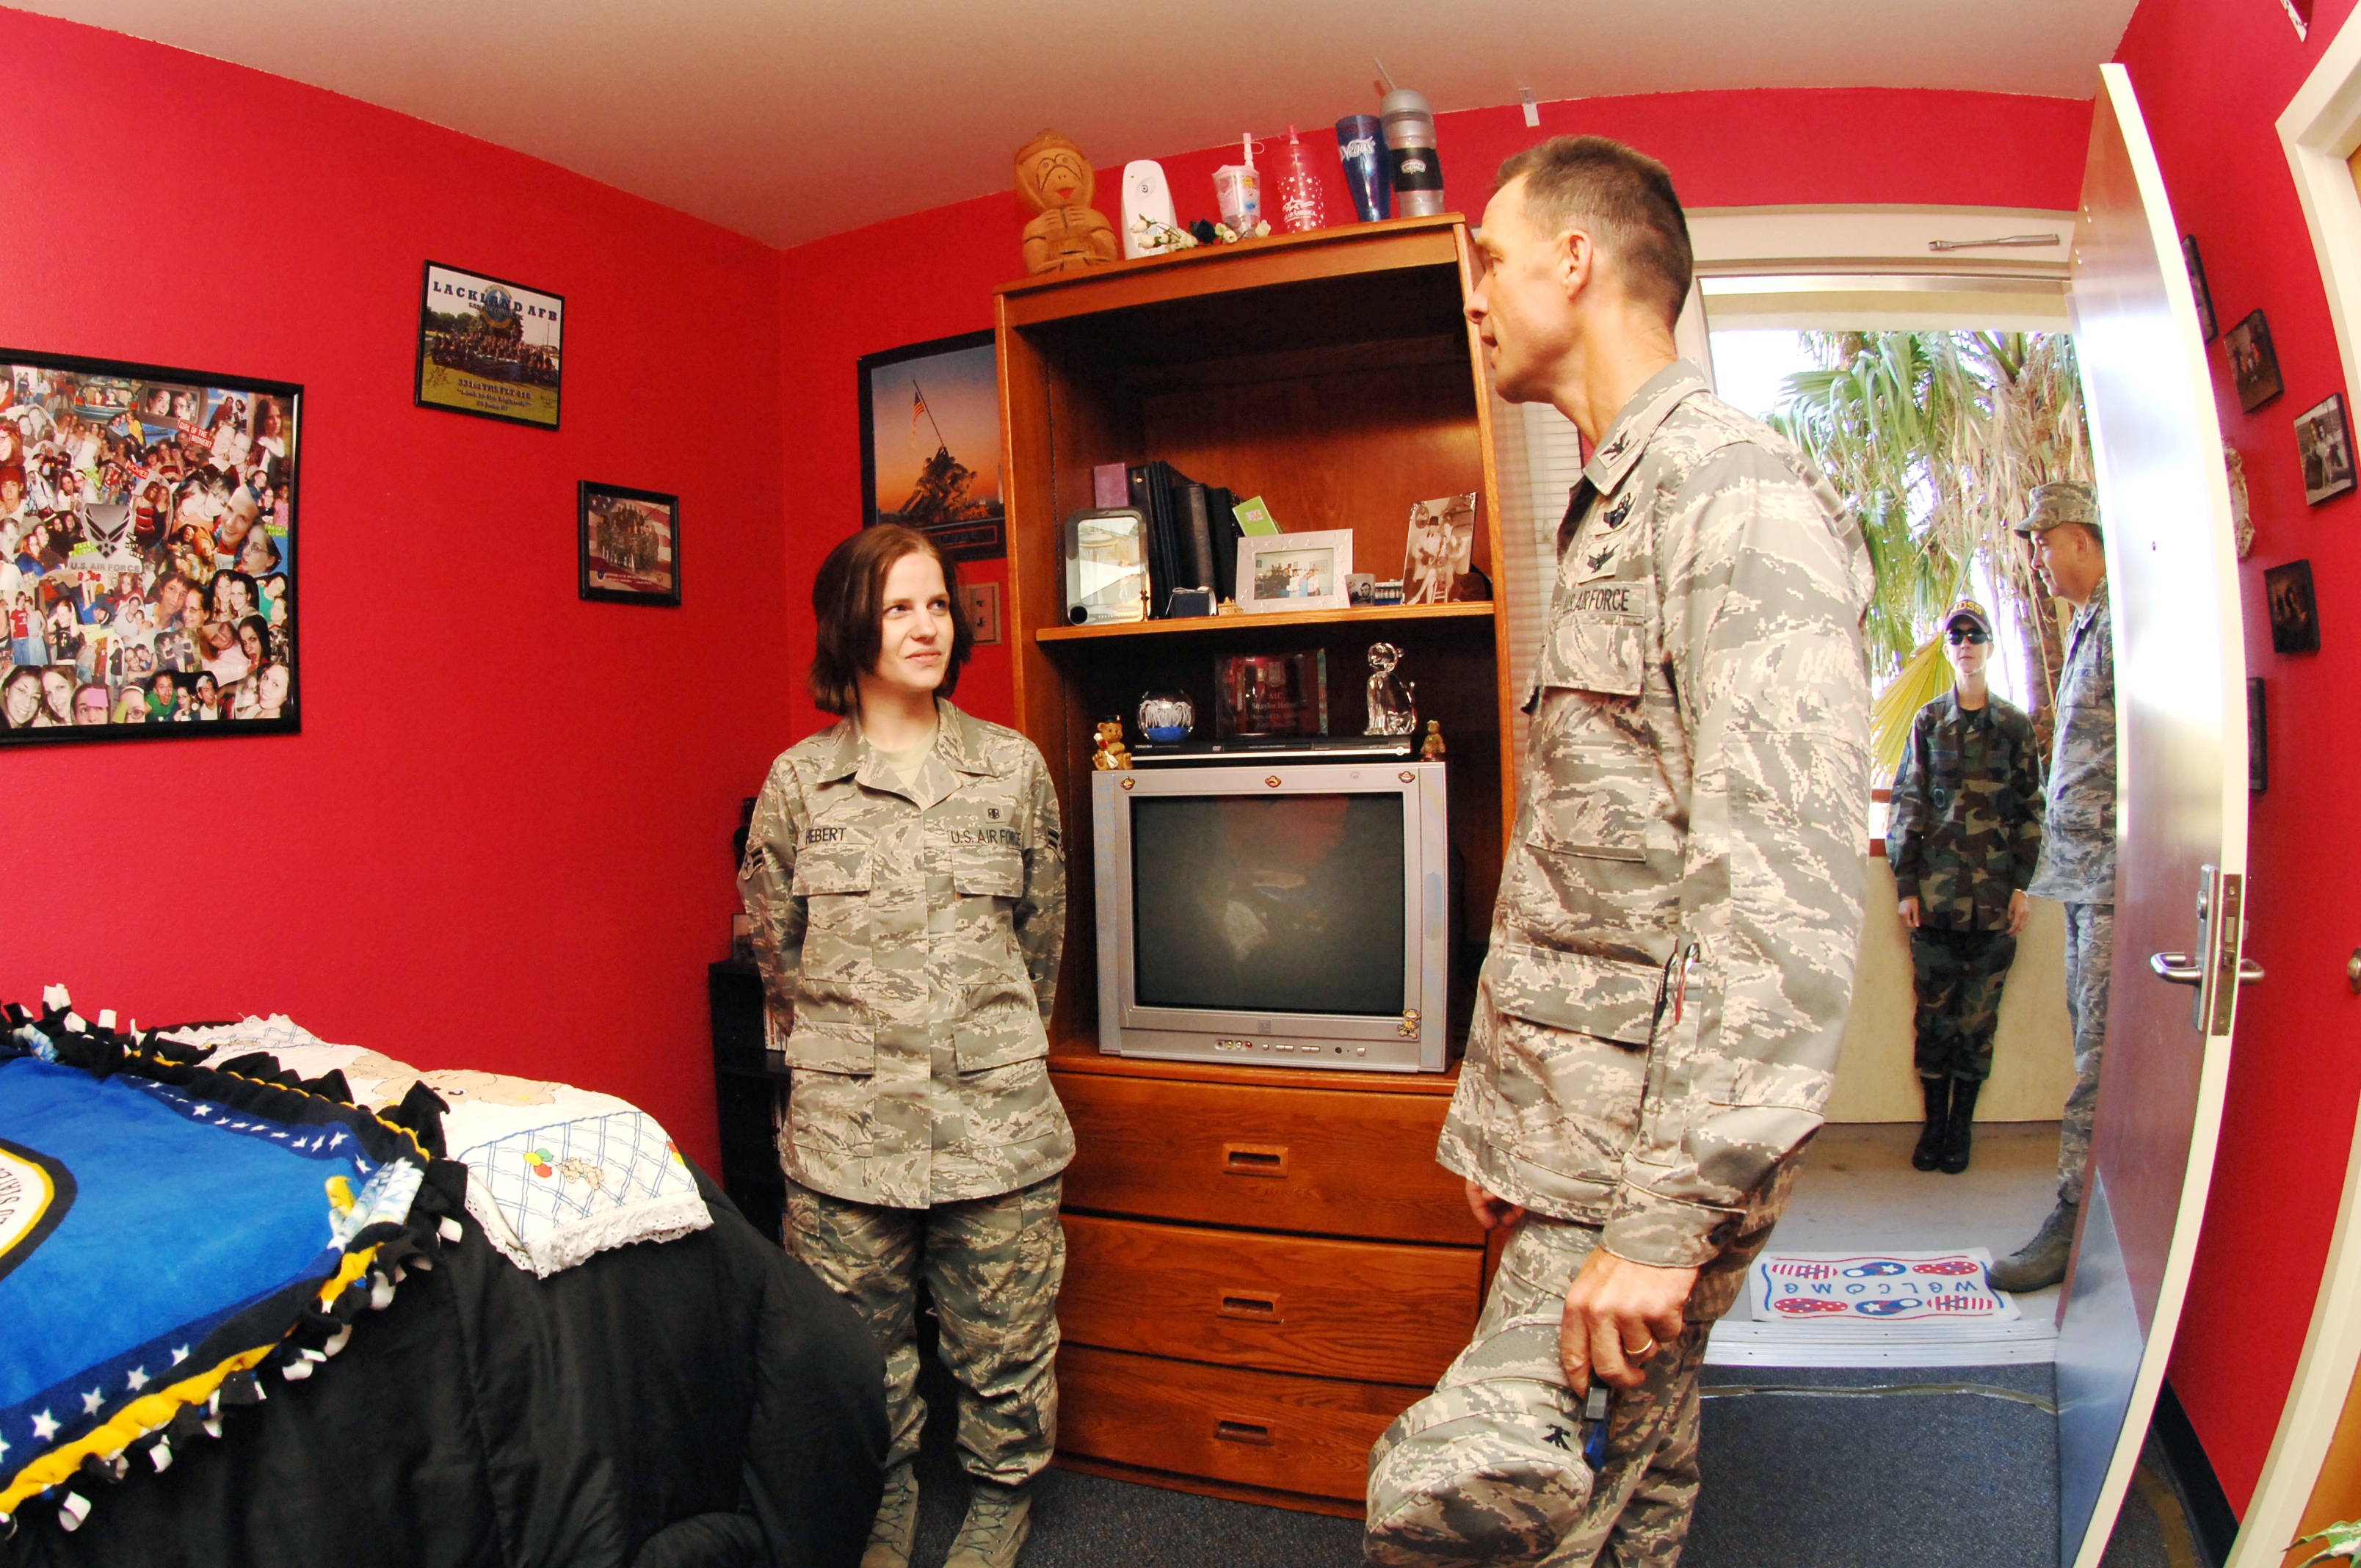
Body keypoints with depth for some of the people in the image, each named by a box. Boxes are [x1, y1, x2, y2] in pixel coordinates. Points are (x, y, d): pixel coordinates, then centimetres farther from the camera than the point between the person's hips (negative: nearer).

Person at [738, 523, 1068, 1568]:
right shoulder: (798, 781, 0)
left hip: (997, 1116, 0)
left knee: (1004, 1340, 12)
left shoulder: (1014, 767, 1)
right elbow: (778, 951, 10)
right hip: (846, 1123, 0)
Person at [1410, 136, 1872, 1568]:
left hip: (1647, 1146, -9)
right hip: (1580, 1128, 9)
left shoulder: (1744, 493, -13)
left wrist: (1669, 1215, -23)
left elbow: (1785, 897, -23)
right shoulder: (1611, 512, 19)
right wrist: (1500, 1114, 19)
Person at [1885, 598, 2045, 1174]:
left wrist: (2024, 884, -1)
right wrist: (1906, 884, 0)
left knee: (1979, 1015, 4)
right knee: (1935, 1011, 4)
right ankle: (1934, 1123, 14)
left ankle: (1962, 1126, 14)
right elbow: (1907, 804, 6)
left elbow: (2030, 809, 7)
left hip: (1995, 894, 0)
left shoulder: (2016, 726, 8)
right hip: (1935, 891, 0)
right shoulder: (1928, 721, 7)